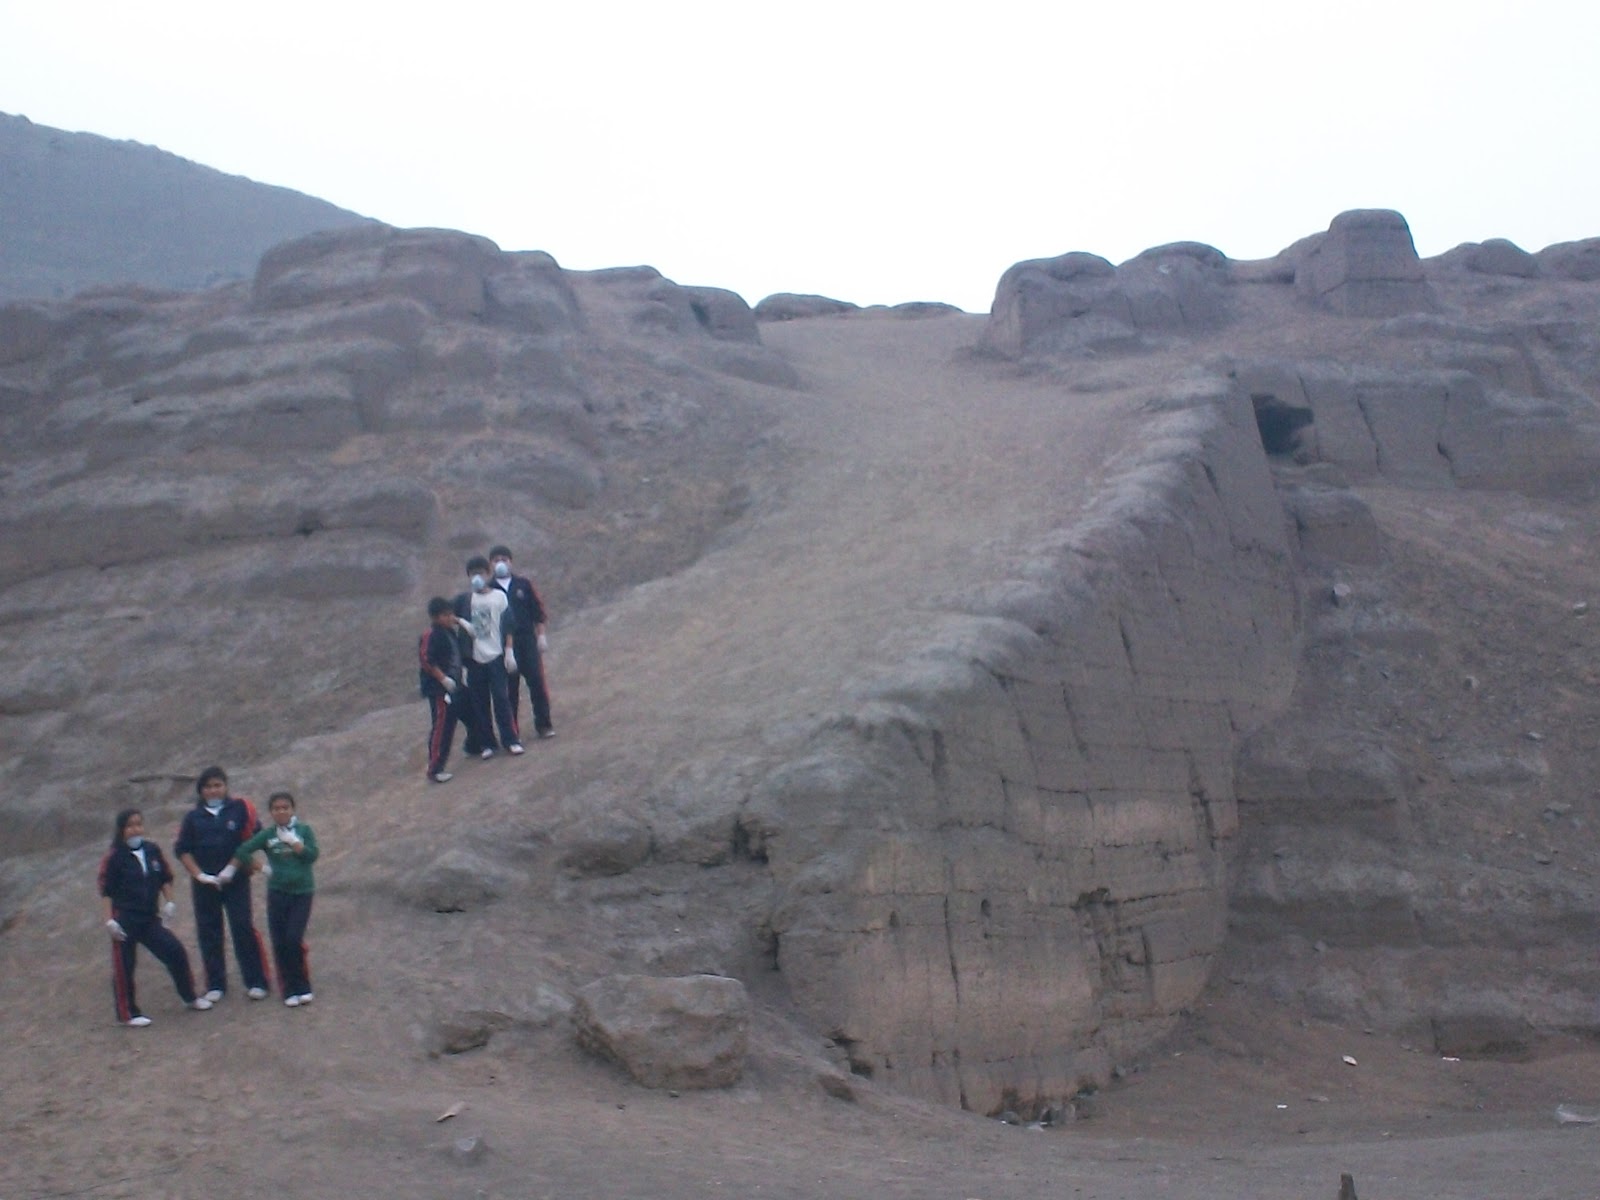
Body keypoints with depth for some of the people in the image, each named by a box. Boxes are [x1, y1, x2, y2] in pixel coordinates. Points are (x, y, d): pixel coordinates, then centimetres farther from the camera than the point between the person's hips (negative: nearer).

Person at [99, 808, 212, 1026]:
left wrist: (169, 902, 3)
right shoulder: (114, 857, -9)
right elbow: (107, 891, -8)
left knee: (176, 952, 4)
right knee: (124, 966, 1)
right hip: (125, 920, -5)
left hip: (150, 919, 5)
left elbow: (165, 878, 14)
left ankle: (189, 997, 21)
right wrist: (110, 920, -12)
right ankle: (127, 1014, 12)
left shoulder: (152, 850, 4)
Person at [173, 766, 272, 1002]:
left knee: (244, 928, -6)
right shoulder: (193, 817, 5)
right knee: (209, 933, 5)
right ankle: (215, 985, 14)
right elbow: (182, 849, 4)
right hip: (205, 883, 2)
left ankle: (256, 982, 1)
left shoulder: (239, 809, 0)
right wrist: (199, 875, -7)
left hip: (236, 879, -2)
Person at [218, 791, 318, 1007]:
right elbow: (244, 849, 0)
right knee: (279, 943, 0)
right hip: (277, 892, 2)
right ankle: (290, 991, 9)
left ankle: (302, 987, 3)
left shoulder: (303, 830, 1)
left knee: (294, 939, -12)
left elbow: (312, 855, -8)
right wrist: (230, 869, -6)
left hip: (302, 892, -2)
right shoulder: (267, 834, 2)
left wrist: (293, 842, -14)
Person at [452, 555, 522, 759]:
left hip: (496, 655, -2)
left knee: (501, 698, -4)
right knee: (479, 702, 4)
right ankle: (486, 743, 11)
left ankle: (511, 739, 2)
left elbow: (507, 625, 0)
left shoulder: (499, 596, 1)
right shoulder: (464, 599, 6)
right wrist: (461, 622, -5)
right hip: (474, 658, 2)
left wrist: (509, 652, -5)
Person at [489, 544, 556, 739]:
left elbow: (538, 611, 9)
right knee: (509, 687, 1)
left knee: (536, 680, -3)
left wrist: (541, 635, 4)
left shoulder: (523, 584, 6)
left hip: (527, 639, 1)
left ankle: (543, 725, 5)